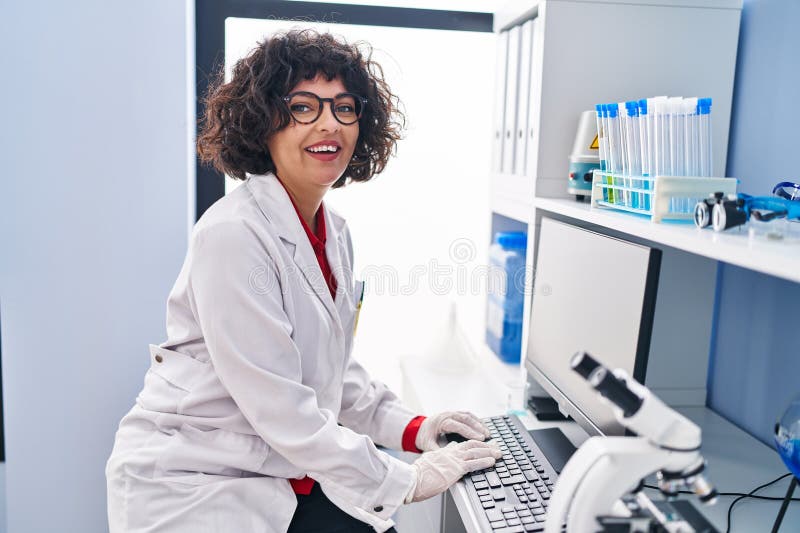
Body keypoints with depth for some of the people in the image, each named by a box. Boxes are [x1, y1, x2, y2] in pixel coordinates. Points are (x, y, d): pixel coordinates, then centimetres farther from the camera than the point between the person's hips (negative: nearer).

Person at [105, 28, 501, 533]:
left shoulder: (334, 232, 3)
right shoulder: (233, 236, -23)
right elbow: (277, 408, -24)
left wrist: (409, 426, 1)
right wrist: (406, 482, -17)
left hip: (276, 474, 7)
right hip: (193, 488, -7)